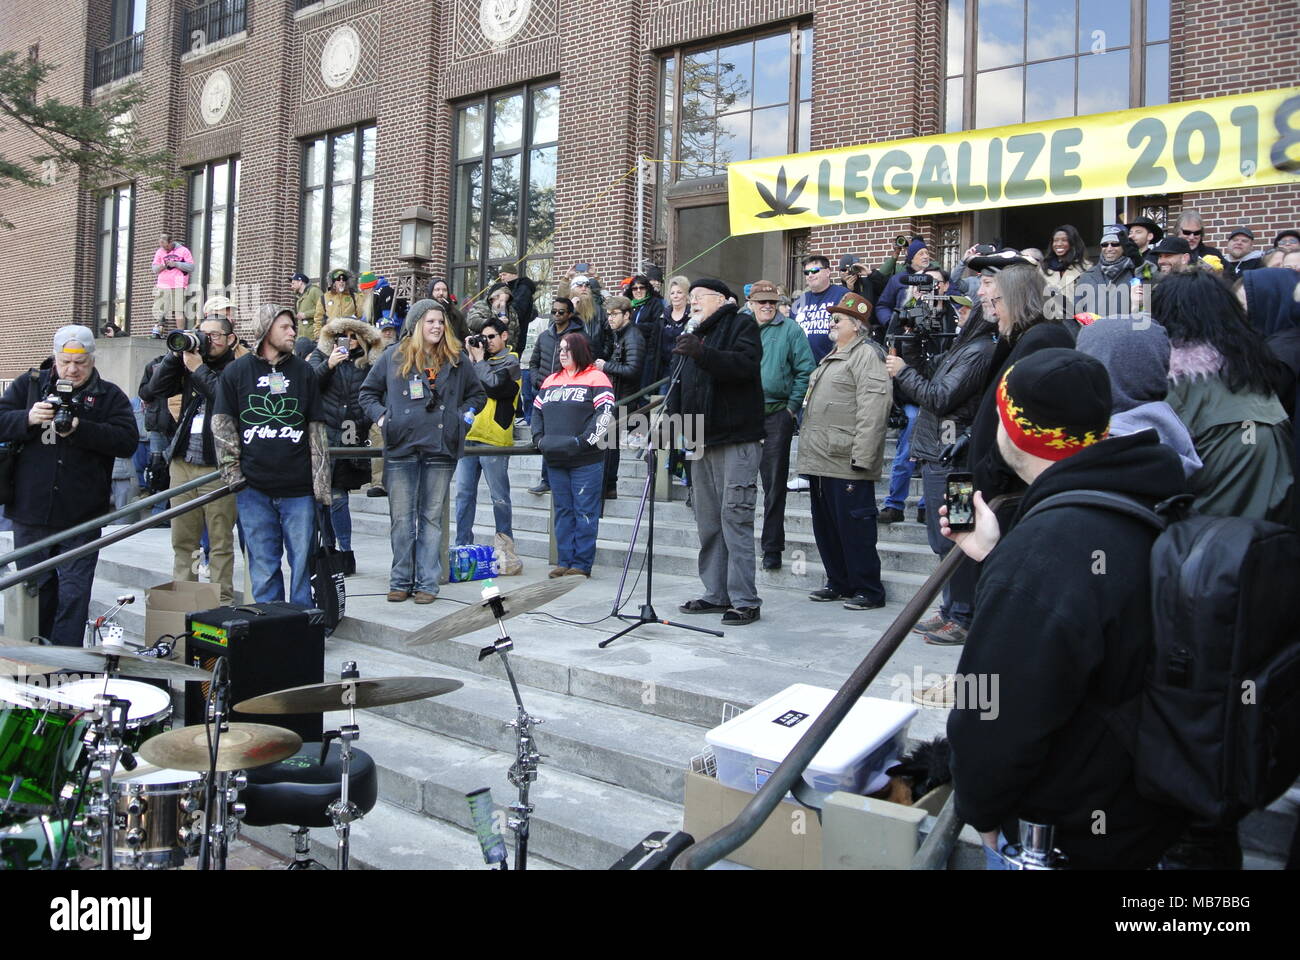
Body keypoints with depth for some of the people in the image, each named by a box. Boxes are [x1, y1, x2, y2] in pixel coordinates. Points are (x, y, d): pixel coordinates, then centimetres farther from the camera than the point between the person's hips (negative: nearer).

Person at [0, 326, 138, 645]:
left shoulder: (110, 396, 4)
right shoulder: (29, 385, 8)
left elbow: (127, 441, -9)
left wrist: (80, 429, -22)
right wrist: (29, 418, -18)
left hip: (80, 517, -2)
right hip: (30, 511, 2)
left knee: (74, 593, -2)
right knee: (36, 589, 13)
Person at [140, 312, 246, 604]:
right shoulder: (190, 362, 14)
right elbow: (155, 389, 8)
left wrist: (198, 369, -11)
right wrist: (175, 355, 2)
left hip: (217, 465, -6)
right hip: (183, 461, 6)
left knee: (220, 542, 1)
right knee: (182, 539, 12)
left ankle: (222, 601, 8)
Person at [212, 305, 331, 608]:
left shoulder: (303, 371, 9)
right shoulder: (237, 371, 6)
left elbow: (316, 430, 8)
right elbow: (222, 423, 5)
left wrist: (321, 484, 1)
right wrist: (232, 473, -4)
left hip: (298, 487, 1)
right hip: (254, 488, 0)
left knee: (302, 561, 3)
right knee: (263, 566, 6)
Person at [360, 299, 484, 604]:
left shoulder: (456, 359, 9)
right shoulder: (394, 356, 7)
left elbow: (477, 394, 21)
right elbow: (368, 392, 15)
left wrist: (464, 414, 5)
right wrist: (380, 415, 0)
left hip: (440, 449, 1)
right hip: (401, 449, 0)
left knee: (432, 518, 4)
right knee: (402, 518, 3)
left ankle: (427, 583, 9)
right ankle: (400, 581, 12)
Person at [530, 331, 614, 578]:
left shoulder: (596, 378, -2)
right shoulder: (550, 381, 18)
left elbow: (606, 414, -12)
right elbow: (537, 411, 24)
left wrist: (584, 440, -17)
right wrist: (539, 439, 8)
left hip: (586, 460, -6)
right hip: (555, 460, 6)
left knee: (585, 511, -2)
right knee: (563, 511, 10)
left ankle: (582, 564, 2)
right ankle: (564, 561, 16)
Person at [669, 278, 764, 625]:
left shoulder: (741, 326, 0)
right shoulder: (694, 336, 23)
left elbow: (746, 364, -19)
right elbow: (681, 386, 25)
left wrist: (702, 353, -30)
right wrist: (672, 418, 9)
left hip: (736, 440, -8)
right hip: (702, 441, 8)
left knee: (735, 518, -11)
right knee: (708, 521, 10)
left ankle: (744, 600, -8)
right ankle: (716, 594, 17)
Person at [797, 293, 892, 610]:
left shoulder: (866, 355, -9)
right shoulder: (831, 358, 23)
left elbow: (873, 408, -19)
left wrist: (861, 456, -24)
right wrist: (808, 451, 22)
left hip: (847, 464, -10)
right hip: (821, 461, 10)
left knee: (854, 527, -5)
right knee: (826, 526, 14)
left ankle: (868, 590, 3)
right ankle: (839, 584, 25)